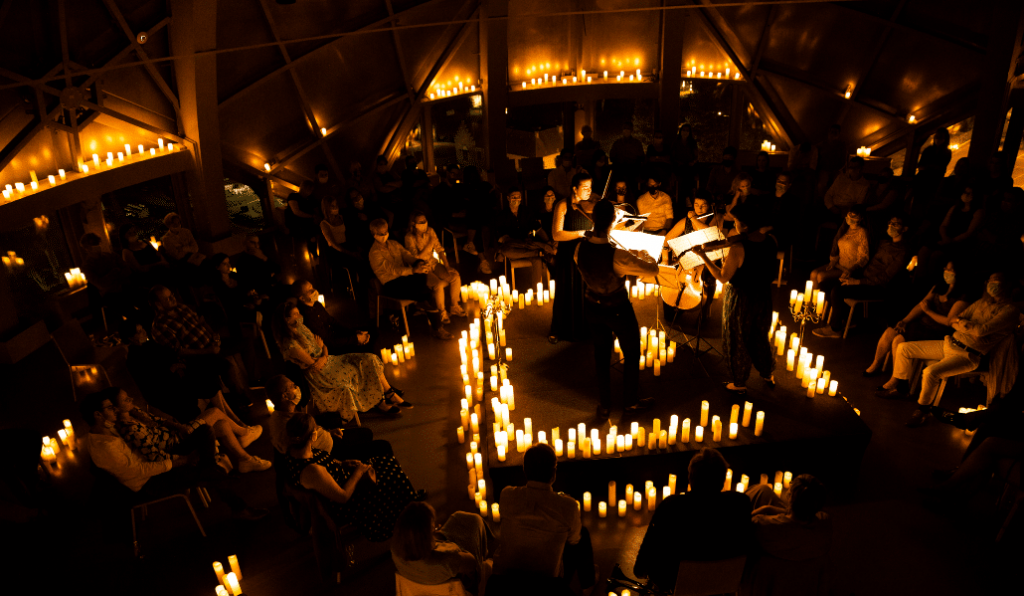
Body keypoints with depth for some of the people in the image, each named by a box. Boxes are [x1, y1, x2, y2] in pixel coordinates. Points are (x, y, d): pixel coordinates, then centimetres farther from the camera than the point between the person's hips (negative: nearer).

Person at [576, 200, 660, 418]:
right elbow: (653, 270, -22)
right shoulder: (618, 256, -33)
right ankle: (630, 402, 35)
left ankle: (604, 405, 33)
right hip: (618, 310, -5)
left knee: (601, 355, 21)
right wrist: (648, 256, 0)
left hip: (593, 308, 5)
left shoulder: (580, 248, -17)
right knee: (632, 354, 19)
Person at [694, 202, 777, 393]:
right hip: (763, 296, 6)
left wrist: (703, 256, -17)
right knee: (760, 336, 27)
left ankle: (739, 383, 28)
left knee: (738, 341, 13)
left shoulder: (738, 249, -30)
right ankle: (768, 374, 43)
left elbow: (723, 277, -20)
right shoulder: (771, 241, -10)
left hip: (740, 299, -6)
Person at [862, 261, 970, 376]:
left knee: (899, 340, -23)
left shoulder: (962, 297, -14)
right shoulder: (938, 287, 11)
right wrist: (905, 320, -5)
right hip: (922, 323, 8)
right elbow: (920, 305, 8)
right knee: (889, 332, -8)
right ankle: (875, 366, 8)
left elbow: (949, 321, -18)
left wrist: (928, 311, -10)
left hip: (937, 332, -8)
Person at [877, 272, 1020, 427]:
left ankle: (922, 412, -10)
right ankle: (899, 387, 26)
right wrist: (968, 325, -11)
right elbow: (952, 322, 12)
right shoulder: (982, 302, 14)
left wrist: (960, 323, -4)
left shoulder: (1010, 311, -11)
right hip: (949, 343, 8)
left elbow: (981, 331, -23)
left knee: (931, 372, -33)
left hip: (967, 355, -8)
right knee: (904, 348, 6)